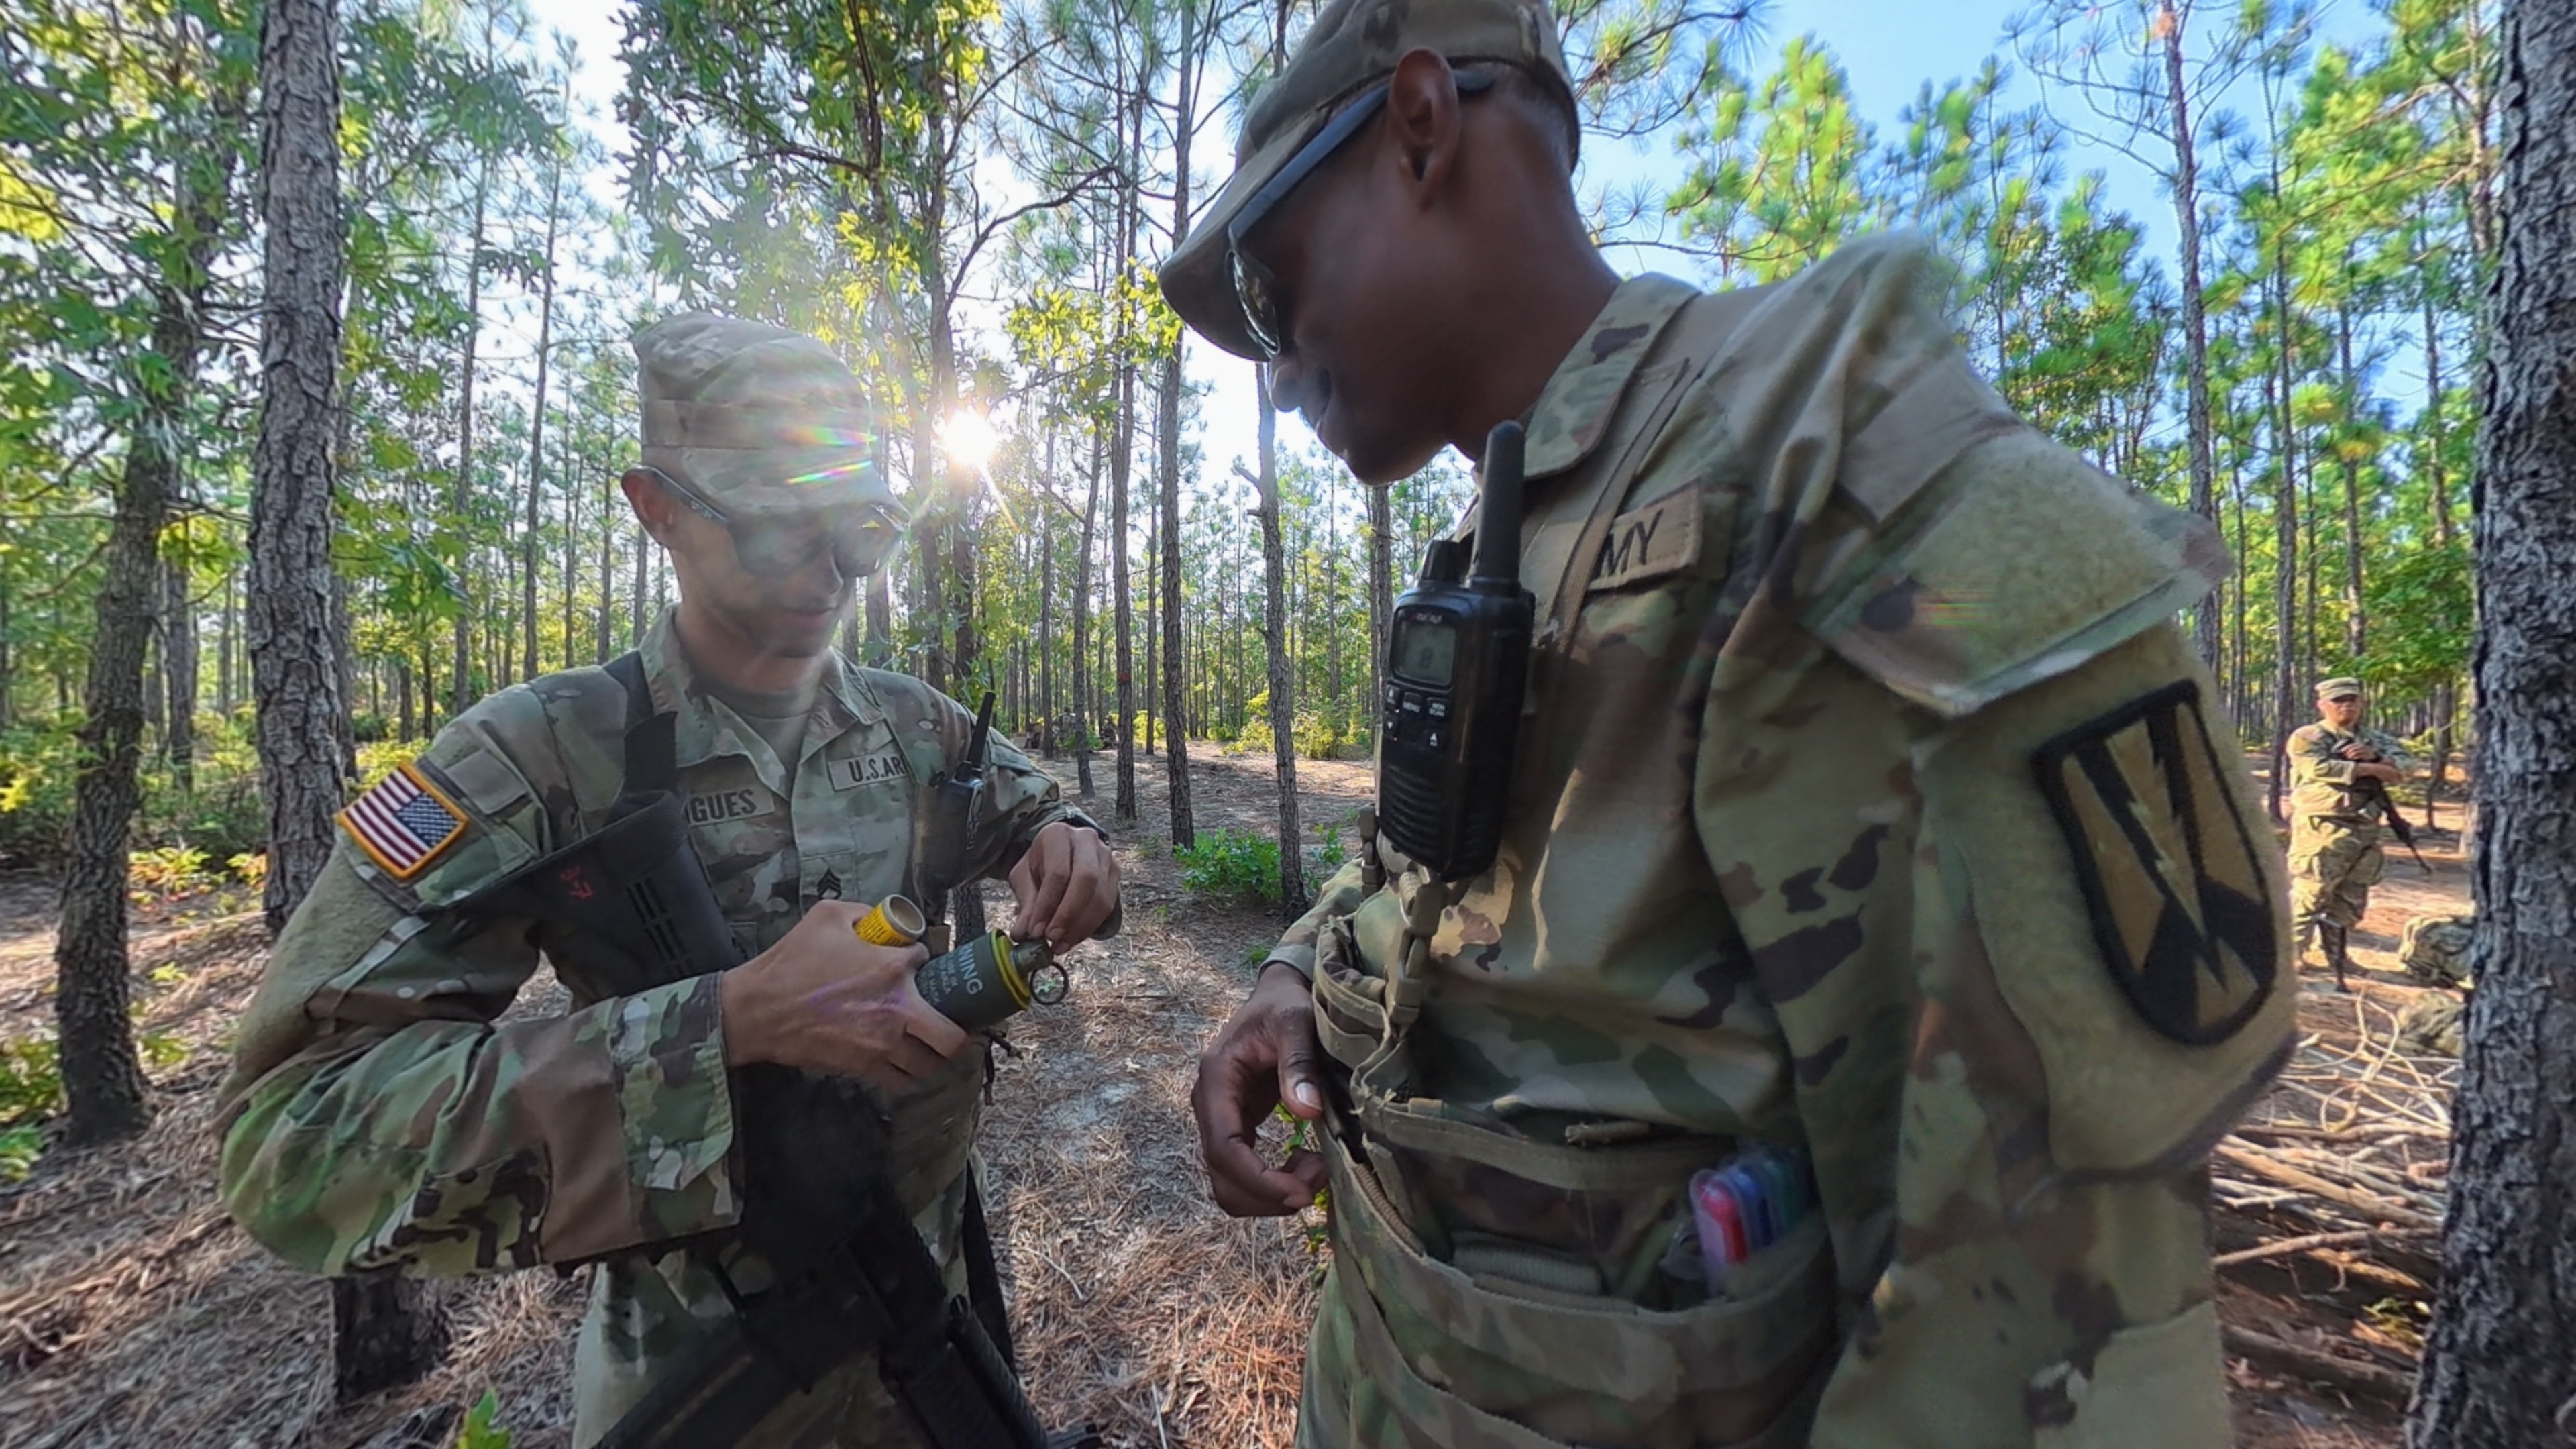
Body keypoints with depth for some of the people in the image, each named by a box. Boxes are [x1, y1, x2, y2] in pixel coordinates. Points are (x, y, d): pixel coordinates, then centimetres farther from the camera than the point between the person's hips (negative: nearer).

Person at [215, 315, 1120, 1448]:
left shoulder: (915, 726, -6)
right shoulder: (538, 755, -20)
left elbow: (1037, 814, 10)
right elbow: (293, 1137, -25)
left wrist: (1068, 847, -15)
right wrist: (733, 1021, -38)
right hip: (706, 1354, -4)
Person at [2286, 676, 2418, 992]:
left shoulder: (2373, 738, 18)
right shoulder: (2307, 737, -3)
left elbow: (2406, 763, 7)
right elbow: (2321, 768, -18)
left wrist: (2374, 755, -11)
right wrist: (2371, 769, -14)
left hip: (2368, 832, 7)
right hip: (2323, 829, -7)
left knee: (2351, 901, 14)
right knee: (2309, 895, -10)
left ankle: (2337, 956, 25)